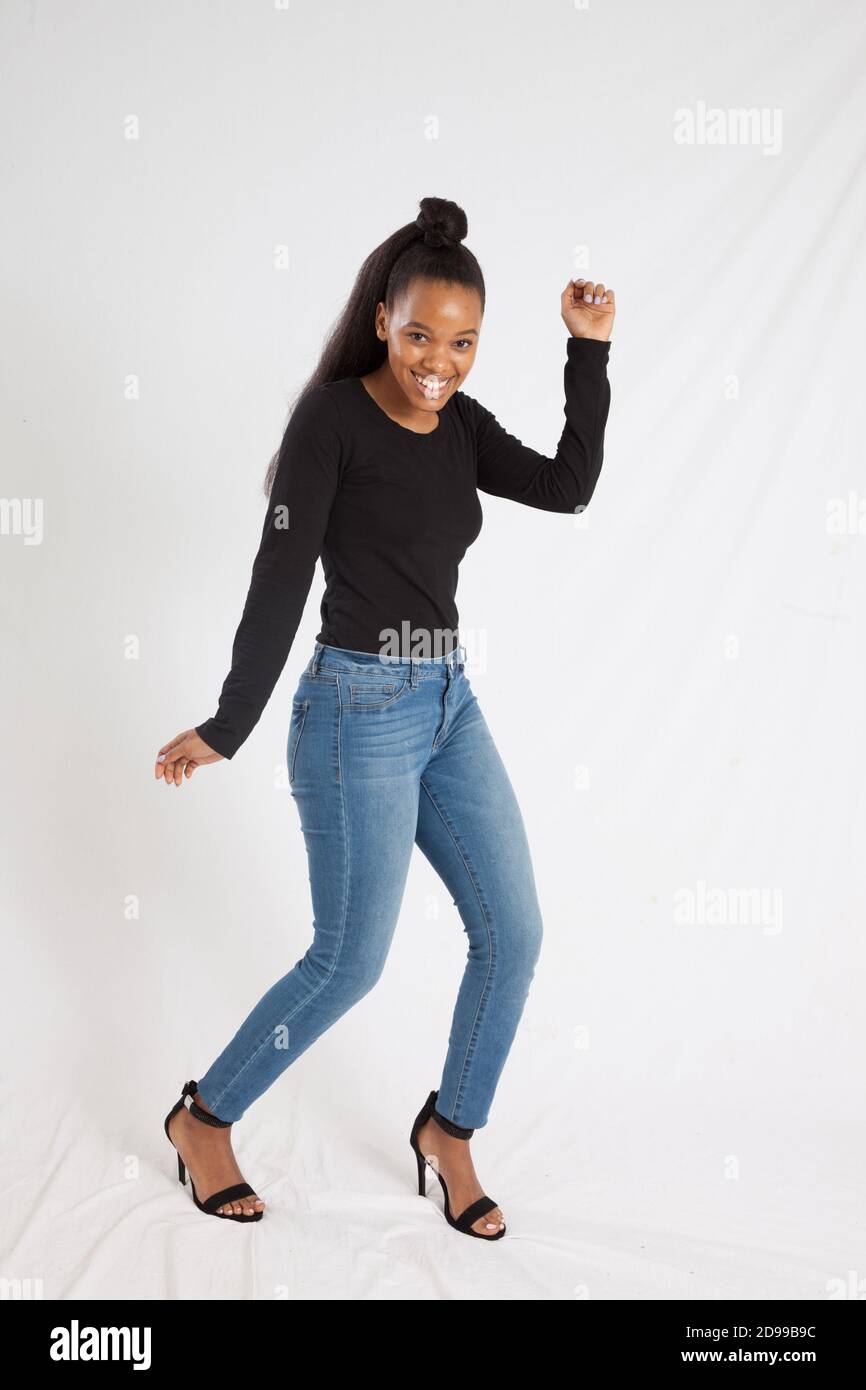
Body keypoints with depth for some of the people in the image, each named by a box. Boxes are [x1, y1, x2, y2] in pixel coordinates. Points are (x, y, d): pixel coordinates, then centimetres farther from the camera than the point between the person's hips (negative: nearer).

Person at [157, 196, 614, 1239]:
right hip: (360, 711, -7)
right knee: (349, 962, 1)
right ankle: (202, 1117, 24)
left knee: (513, 933, 7)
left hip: (450, 706, 7)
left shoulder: (461, 425, 8)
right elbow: (280, 577, -14)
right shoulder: (333, 416, -12)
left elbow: (568, 487, -2)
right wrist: (226, 729, -12)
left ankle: (449, 1130, 28)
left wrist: (589, 351, -6)